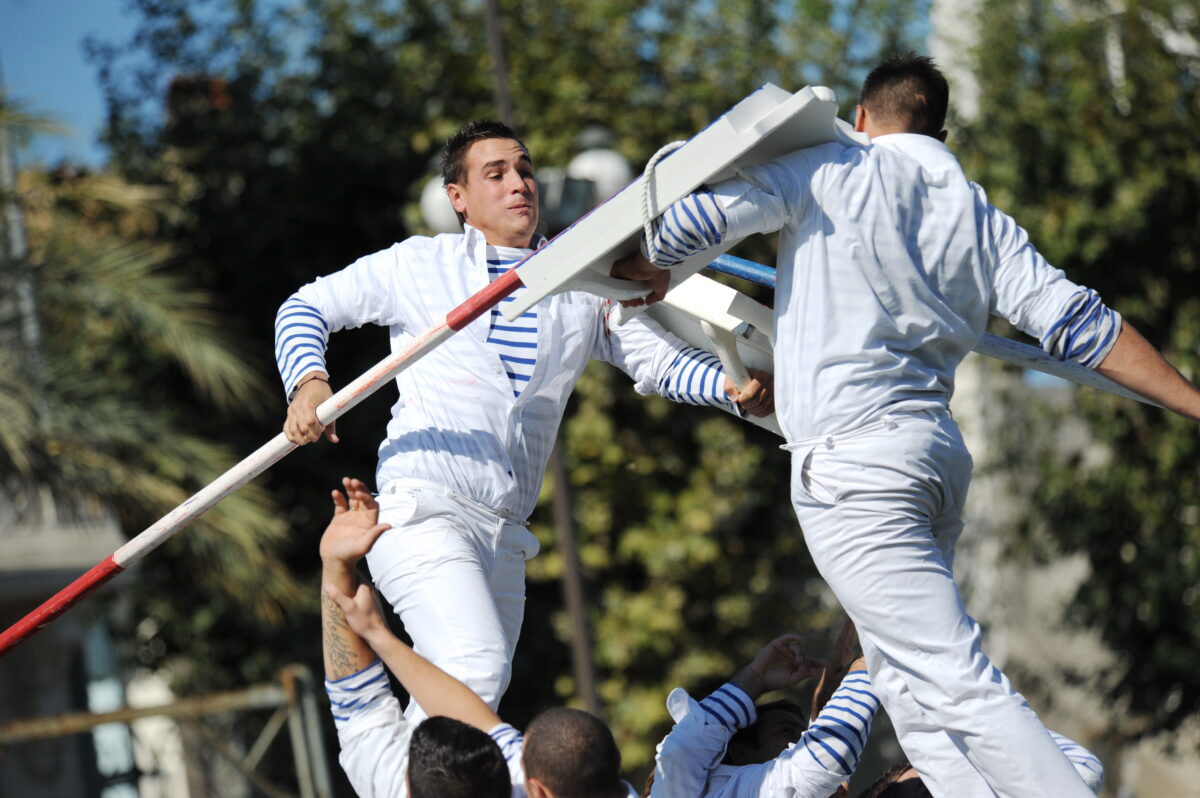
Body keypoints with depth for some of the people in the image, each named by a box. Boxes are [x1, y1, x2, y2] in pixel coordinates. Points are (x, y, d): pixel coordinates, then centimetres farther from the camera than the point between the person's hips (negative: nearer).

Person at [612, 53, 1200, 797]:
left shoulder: (832, 172, 2)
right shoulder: (982, 219, 15)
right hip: (939, 451, 7)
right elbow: (1079, 323, 8)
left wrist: (649, 268, 19)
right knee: (910, 681, 17)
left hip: (852, 458, -7)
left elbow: (697, 219, -3)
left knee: (954, 680, -13)